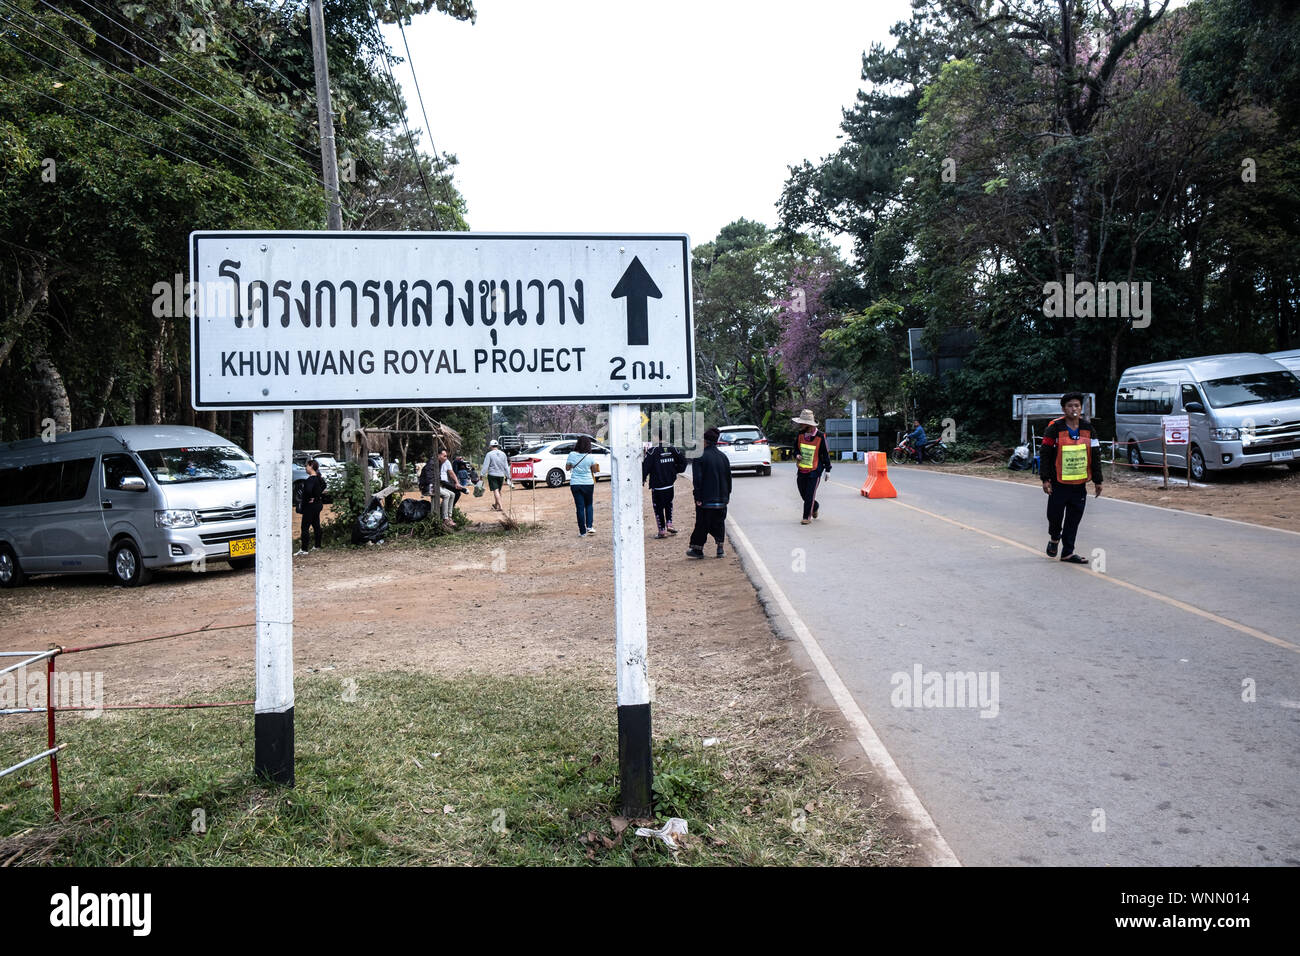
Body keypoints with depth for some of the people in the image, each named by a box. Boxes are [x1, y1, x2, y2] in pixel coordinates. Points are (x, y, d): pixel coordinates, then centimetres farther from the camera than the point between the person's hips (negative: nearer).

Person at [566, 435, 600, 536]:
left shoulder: (572, 455, -6)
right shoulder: (589, 457, -8)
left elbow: (567, 468, 3)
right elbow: (595, 470, 2)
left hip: (575, 484, 0)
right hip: (588, 483, 0)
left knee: (580, 507, 3)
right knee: (589, 505, 19)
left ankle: (582, 531, 4)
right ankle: (589, 526, 6)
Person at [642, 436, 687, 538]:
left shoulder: (652, 451, -16)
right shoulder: (672, 449, 1)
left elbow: (645, 466, -17)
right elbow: (683, 460, 7)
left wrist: (642, 479, -4)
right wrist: (676, 471, 17)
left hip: (657, 485, -5)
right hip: (670, 483, 5)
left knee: (658, 508, 5)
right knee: (669, 504, 26)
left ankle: (662, 531, 7)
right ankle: (669, 524, 19)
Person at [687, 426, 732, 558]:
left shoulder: (700, 457, -10)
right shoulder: (723, 457, 7)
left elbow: (697, 479, -13)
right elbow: (728, 478, 12)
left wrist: (698, 497, -10)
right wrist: (727, 495, 18)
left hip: (706, 499, -4)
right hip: (721, 499, 4)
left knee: (702, 525, 4)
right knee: (719, 523, 12)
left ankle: (698, 548, 12)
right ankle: (720, 548, 10)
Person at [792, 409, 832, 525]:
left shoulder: (820, 437, -10)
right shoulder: (800, 435, 2)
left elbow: (826, 453, -2)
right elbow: (795, 448, 18)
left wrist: (827, 469, 0)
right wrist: (797, 455, -5)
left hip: (814, 471, -5)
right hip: (801, 470, 5)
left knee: (810, 495, -7)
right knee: (803, 494, 12)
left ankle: (807, 517, 3)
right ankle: (815, 507, 39)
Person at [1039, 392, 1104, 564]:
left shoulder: (1088, 429, 6)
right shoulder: (1054, 428, -6)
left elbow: (1095, 457, 10)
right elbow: (1045, 455, -5)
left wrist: (1097, 481, 8)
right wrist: (1046, 479, -9)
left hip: (1080, 484, 3)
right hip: (1059, 483, -3)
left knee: (1074, 520, 5)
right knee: (1055, 515, 1)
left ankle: (1067, 552, 15)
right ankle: (1054, 538, 32)